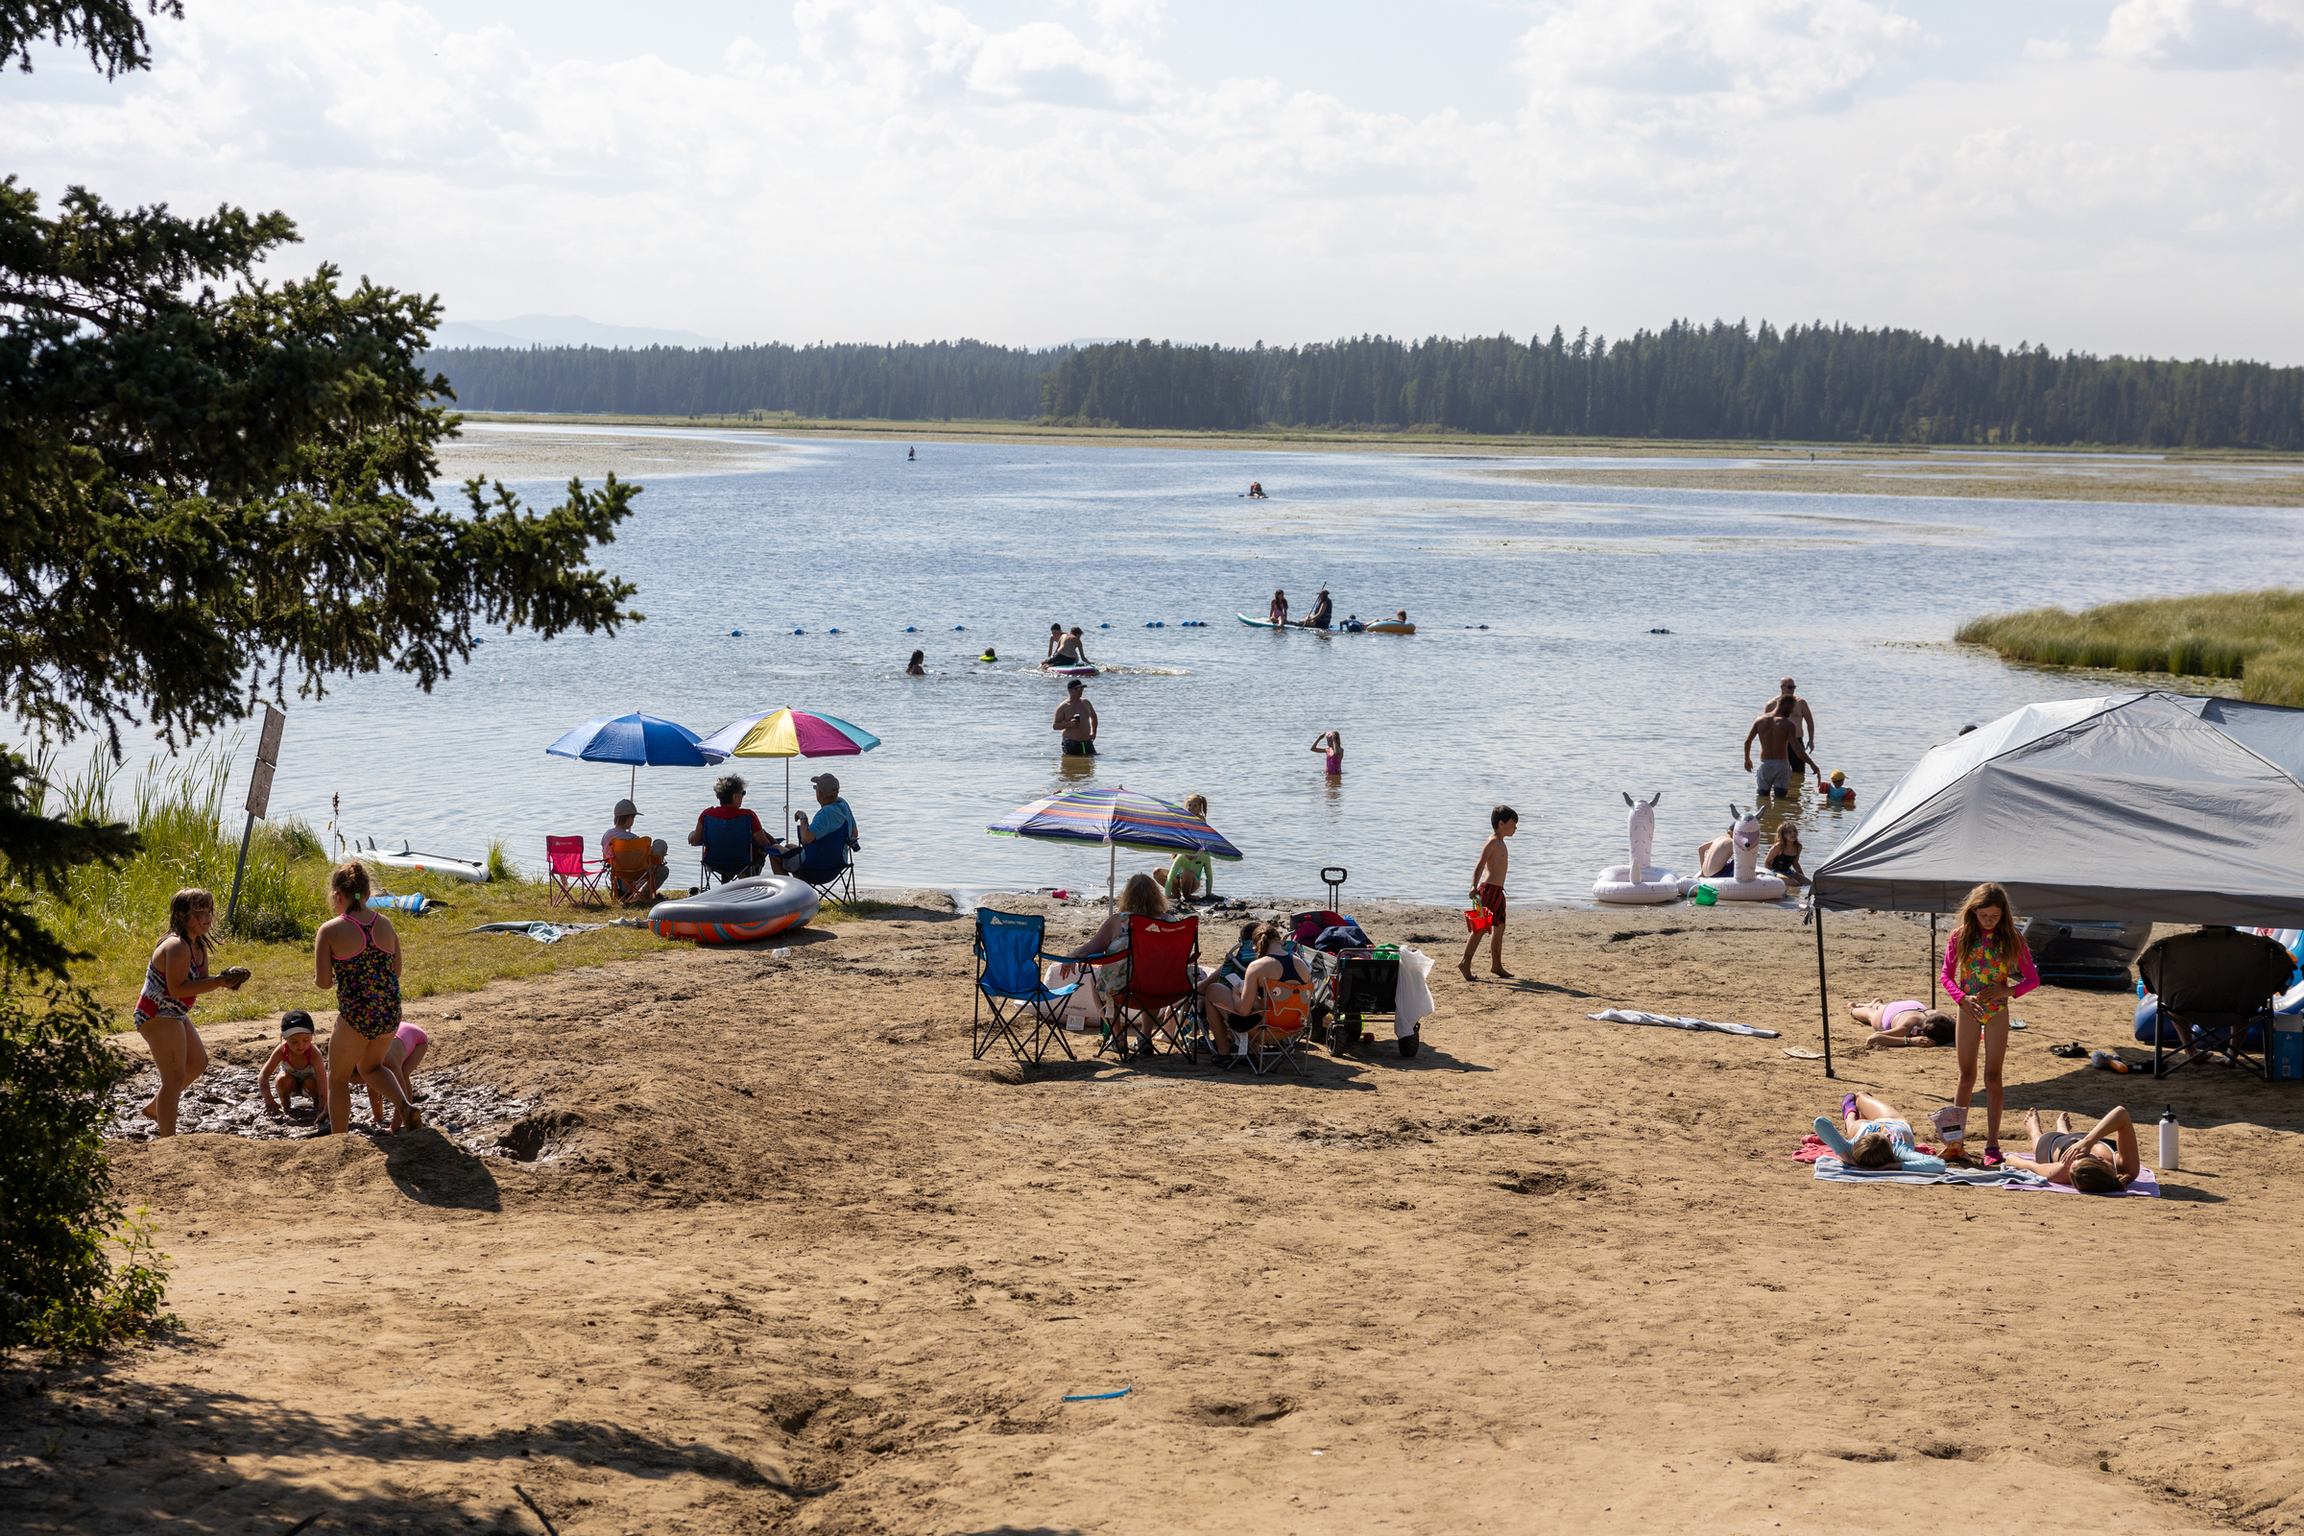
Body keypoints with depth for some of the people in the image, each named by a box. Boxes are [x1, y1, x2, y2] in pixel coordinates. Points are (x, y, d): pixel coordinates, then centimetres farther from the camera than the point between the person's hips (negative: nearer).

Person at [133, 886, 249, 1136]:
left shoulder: (199, 946, 7)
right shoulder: (177, 947, -24)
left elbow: (199, 984, 6)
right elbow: (177, 988, -29)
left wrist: (223, 979, -13)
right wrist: (218, 982, -30)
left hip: (175, 1015, 11)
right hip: (157, 1016, -11)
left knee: (198, 1062, 25)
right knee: (175, 1077, -10)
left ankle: (153, 1108, 37)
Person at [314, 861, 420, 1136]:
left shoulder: (330, 931, -9)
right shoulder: (385, 924, 5)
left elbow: (323, 981, -8)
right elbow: (396, 971, 10)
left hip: (355, 1015, -5)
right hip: (390, 1013, 5)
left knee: (338, 1079, 17)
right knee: (370, 1067, 30)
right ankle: (405, 1106, 6)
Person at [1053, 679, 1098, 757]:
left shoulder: (1086, 703, 12)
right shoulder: (1063, 707, -5)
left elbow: (1093, 717, 31)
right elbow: (1055, 726, -7)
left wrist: (1093, 732, 17)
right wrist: (1069, 724, -23)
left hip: (1087, 743, 5)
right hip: (1071, 744, -5)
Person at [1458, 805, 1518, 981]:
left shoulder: (1500, 843, 18)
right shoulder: (1493, 842, -12)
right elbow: (1480, 864, -23)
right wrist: (1474, 885, -34)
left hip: (1497, 890, 10)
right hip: (1489, 889, -10)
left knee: (1499, 927, 14)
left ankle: (1496, 965, 21)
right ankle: (1465, 962, -14)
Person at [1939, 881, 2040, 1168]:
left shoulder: (2011, 939, -4)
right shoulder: (1961, 936, -4)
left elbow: (2032, 978, 1)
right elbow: (1946, 975, -2)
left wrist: (2008, 991, -16)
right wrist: (1962, 998, -19)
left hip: (1997, 1012, -1)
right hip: (1969, 1011, 1)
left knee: (1992, 1077, -1)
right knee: (1967, 1076, 8)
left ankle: (1992, 1144, 1)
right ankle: (1956, 1137, 18)